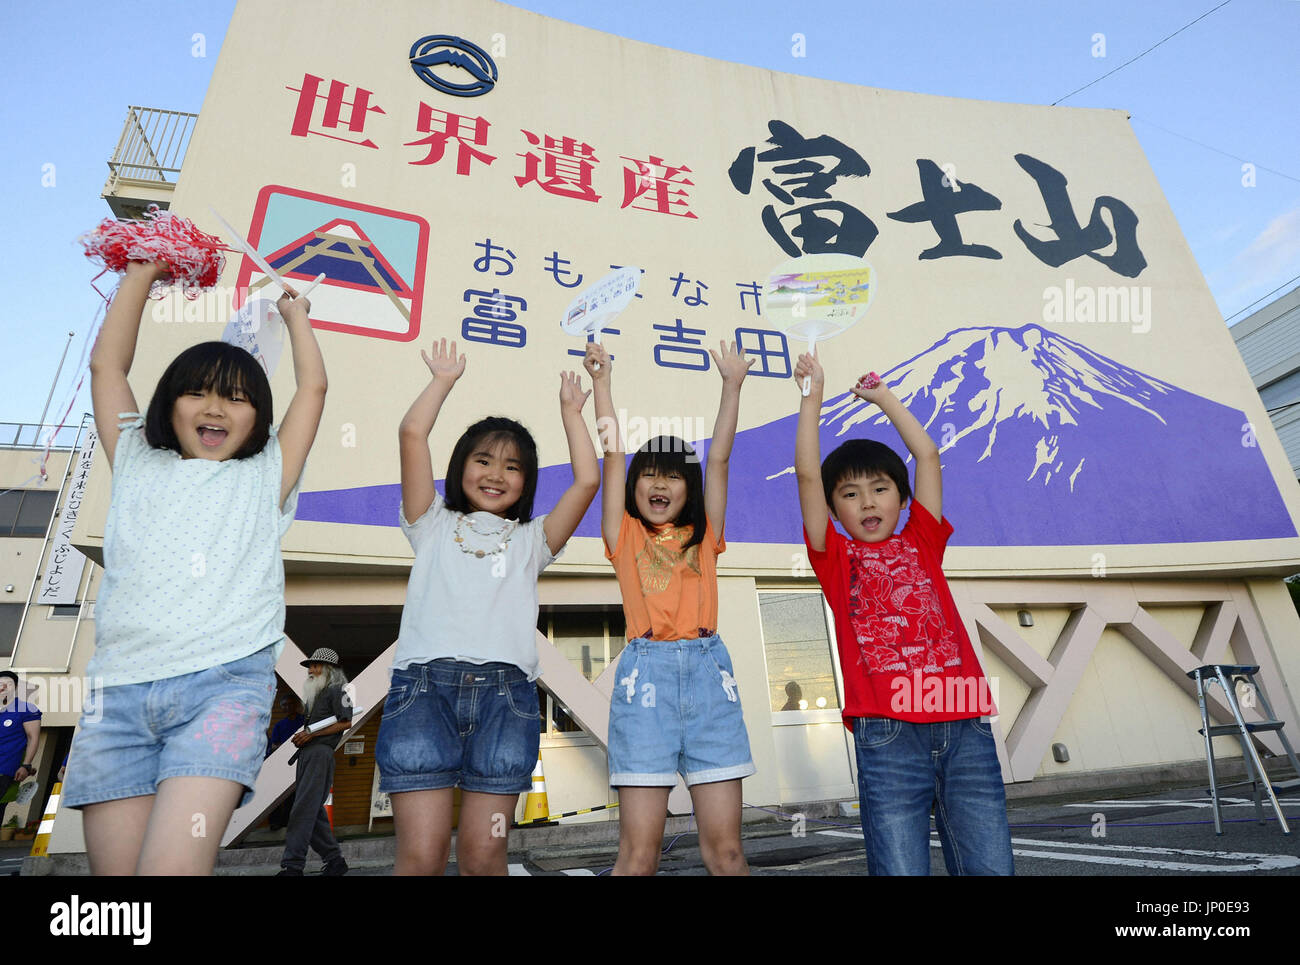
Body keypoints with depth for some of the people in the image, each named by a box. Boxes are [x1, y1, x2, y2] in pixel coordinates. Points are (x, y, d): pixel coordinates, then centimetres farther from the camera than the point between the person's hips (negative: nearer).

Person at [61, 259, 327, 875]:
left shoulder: (264, 476, 17)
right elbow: (106, 364, 23)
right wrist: (141, 273, 26)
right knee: (114, 868, -2)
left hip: (225, 684, -2)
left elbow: (314, 387, 16)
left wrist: (294, 312, 30)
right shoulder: (136, 464, 22)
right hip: (118, 689, 3)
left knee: (172, 866, -19)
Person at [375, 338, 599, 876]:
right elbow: (412, 434, 9)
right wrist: (444, 379, 22)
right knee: (420, 857, -8)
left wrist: (570, 410, 22)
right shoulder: (433, 526, 20)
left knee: (483, 856, -1)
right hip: (424, 683, -1)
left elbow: (587, 481, 11)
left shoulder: (530, 540, 22)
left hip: (505, 692, 1)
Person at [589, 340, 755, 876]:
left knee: (724, 846, 4)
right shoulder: (625, 537, 11)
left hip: (708, 674, 2)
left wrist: (732, 385, 8)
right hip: (646, 672, -1)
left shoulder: (704, 536, 15)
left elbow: (719, 458, 10)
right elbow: (612, 453, 7)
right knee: (639, 850, -1)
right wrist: (601, 380, 6)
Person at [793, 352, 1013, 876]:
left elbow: (927, 454, 18)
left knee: (990, 866, 4)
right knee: (900, 868, 0)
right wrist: (812, 395, 6)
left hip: (964, 724, 3)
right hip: (887, 733, -3)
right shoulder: (836, 557, 9)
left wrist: (883, 396, 26)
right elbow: (807, 474, 1)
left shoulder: (921, 543, 17)